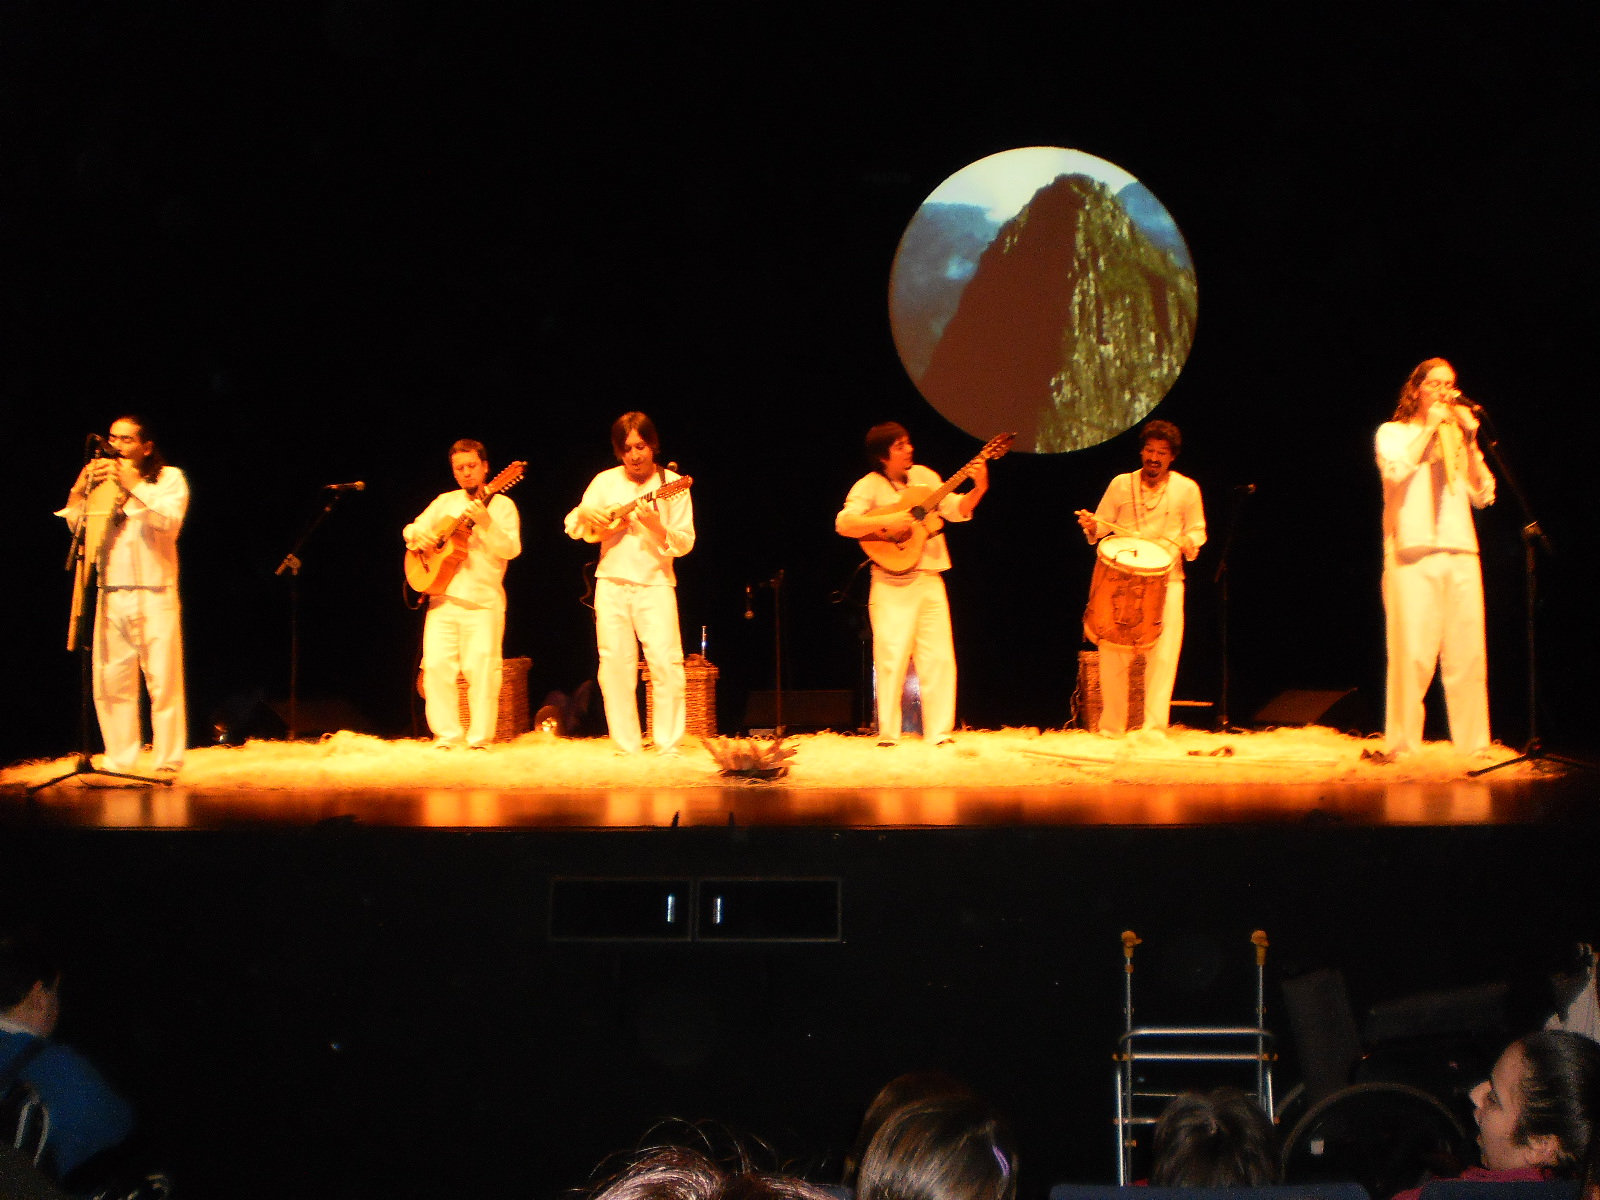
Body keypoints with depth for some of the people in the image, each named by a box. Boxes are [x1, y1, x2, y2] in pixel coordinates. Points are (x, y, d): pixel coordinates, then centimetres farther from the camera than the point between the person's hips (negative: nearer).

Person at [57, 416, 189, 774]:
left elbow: (170, 520, -12)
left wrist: (134, 485, -16)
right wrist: (78, 493, -2)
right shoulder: (101, 480, 16)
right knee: (111, 684, 1)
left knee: (164, 683, -6)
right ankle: (119, 761, 9)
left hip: (156, 597, -4)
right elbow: (79, 529, 13)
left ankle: (167, 762, 0)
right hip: (111, 597, 4)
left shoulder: (169, 478, 5)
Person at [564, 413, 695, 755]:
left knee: (666, 660, -13)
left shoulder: (672, 483, 1)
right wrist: (586, 514, -11)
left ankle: (669, 745, -7)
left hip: (655, 583, -2)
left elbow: (686, 542, -4)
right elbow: (572, 526, 11)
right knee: (615, 663, -2)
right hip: (612, 583, 2)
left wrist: (656, 527, -22)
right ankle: (627, 746, 6)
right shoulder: (605, 481, 8)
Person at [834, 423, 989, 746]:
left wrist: (978, 490, -3)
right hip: (892, 586, -5)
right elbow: (844, 523, -16)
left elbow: (956, 510, 13)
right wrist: (885, 522, -24)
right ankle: (888, 735, -1)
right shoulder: (869, 486, -4)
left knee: (938, 658, 2)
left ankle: (939, 732, 8)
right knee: (892, 658, -8)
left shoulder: (923, 476, 12)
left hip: (930, 581, 5)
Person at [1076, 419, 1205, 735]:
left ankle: (1154, 727, -9)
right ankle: (1112, 726, 9)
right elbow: (1103, 522, 16)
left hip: (1165, 581, -1)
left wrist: (1188, 543, -9)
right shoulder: (1121, 484, 9)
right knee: (1113, 652, -3)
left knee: (1162, 654, -11)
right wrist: (1092, 526, -7)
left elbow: (1197, 529, 13)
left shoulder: (1186, 489, 7)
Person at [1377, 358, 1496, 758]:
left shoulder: (1457, 434, 23)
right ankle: (1404, 744, -4)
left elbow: (1483, 496, 12)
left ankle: (1473, 743, 5)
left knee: (1468, 655, -1)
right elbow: (1395, 471, -11)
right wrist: (1429, 428, -5)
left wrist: (1470, 440, 4)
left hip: (1461, 552, 4)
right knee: (1412, 654, -10)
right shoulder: (1393, 432, 12)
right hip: (1412, 552, -4)